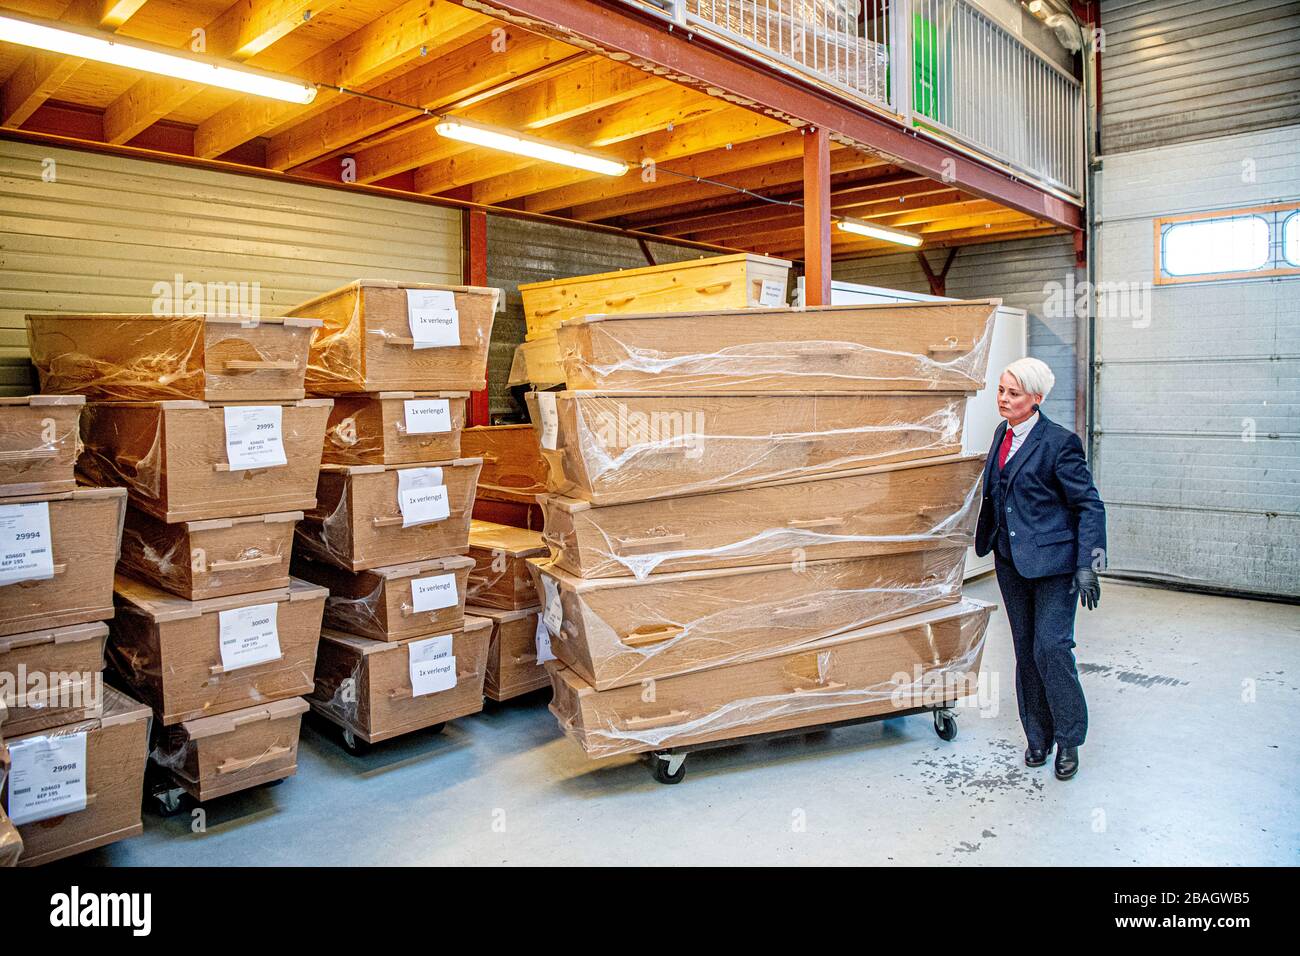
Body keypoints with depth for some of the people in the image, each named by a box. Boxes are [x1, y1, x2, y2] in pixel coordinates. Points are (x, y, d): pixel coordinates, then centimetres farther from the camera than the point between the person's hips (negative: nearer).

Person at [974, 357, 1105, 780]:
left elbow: (1089, 506, -10)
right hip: (1011, 562, 7)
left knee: (1051, 646, -9)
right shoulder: (1002, 434, 9)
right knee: (1026, 651, 12)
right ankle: (1037, 735, 25)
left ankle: (1069, 738, 11)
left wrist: (1087, 566, -14)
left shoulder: (1059, 442, -12)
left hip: (1051, 562, -6)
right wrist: (986, 540, 21)